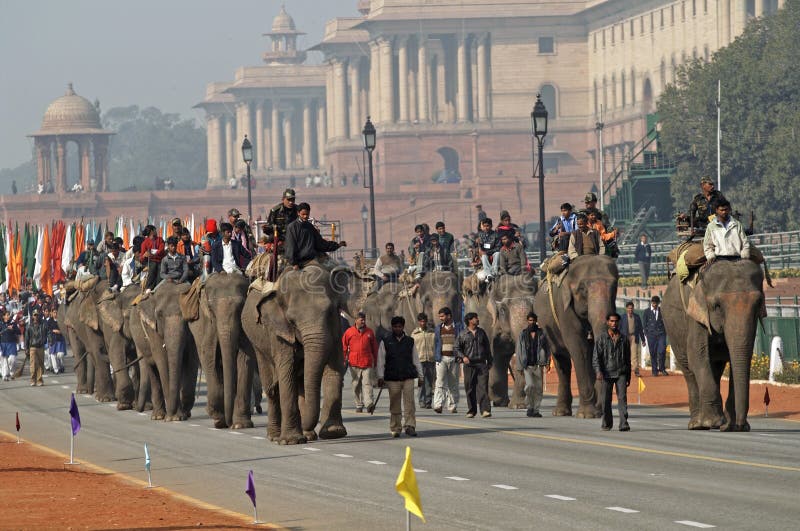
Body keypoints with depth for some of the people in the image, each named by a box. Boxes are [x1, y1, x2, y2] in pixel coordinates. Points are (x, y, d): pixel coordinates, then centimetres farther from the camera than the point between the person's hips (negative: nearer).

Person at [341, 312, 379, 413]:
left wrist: (375, 362, 14)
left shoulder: (369, 332, 8)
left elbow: (374, 348, 15)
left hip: (367, 363, -1)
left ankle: (369, 404, -21)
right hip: (354, 364, 1)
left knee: (367, 384, -11)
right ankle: (359, 405, 13)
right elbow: (344, 347, 9)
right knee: (356, 385, 6)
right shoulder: (349, 332, 4)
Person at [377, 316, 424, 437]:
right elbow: (381, 361, 5)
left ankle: (409, 426, -9)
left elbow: (416, 360, 16)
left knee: (409, 402, -9)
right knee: (394, 405, 2)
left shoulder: (409, 342, 12)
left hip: (408, 377, 1)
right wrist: (380, 377, -2)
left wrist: (420, 376, 15)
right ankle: (395, 429, 8)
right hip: (392, 378, -1)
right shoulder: (386, 342, 6)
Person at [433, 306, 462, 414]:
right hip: (441, 358, 0)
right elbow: (435, 343, 14)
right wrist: (436, 357, 5)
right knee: (440, 382, -13)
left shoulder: (458, 327, 6)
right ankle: (438, 405, -22)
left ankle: (452, 406, 12)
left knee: (453, 384, 4)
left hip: (454, 359, 0)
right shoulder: (438, 328, 12)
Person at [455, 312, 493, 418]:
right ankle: (471, 410, 14)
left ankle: (485, 410, -17)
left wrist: (489, 362, 16)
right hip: (469, 365, -1)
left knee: (483, 387, -10)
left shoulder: (481, 332, 13)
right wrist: (463, 357, -11)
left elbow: (487, 348, 18)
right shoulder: (462, 335, 4)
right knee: (470, 389, 3)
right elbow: (456, 348, 6)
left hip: (481, 363, 1)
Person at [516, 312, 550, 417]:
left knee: (539, 388, 1)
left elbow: (547, 348, 11)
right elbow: (519, 350, 6)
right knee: (530, 385, -18)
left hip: (538, 365, 2)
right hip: (527, 365, -2)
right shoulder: (522, 334, 5)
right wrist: (520, 366, 2)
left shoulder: (541, 333, 7)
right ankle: (530, 407, 0)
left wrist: (547, 362, 0)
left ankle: (536, 410, 9)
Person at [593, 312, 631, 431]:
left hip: (621, 373, 1)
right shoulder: (602, 339, 4)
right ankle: (607, 423, 19)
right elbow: (596, 357, -2)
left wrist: (628, 376, 16)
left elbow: (628, 359, 17)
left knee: (622, 397, -12)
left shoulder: (623, 339, 11)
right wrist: (598, 371, -17)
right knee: (606, 399, 3)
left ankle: (624, 424, -18)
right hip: (606, 374, -1)